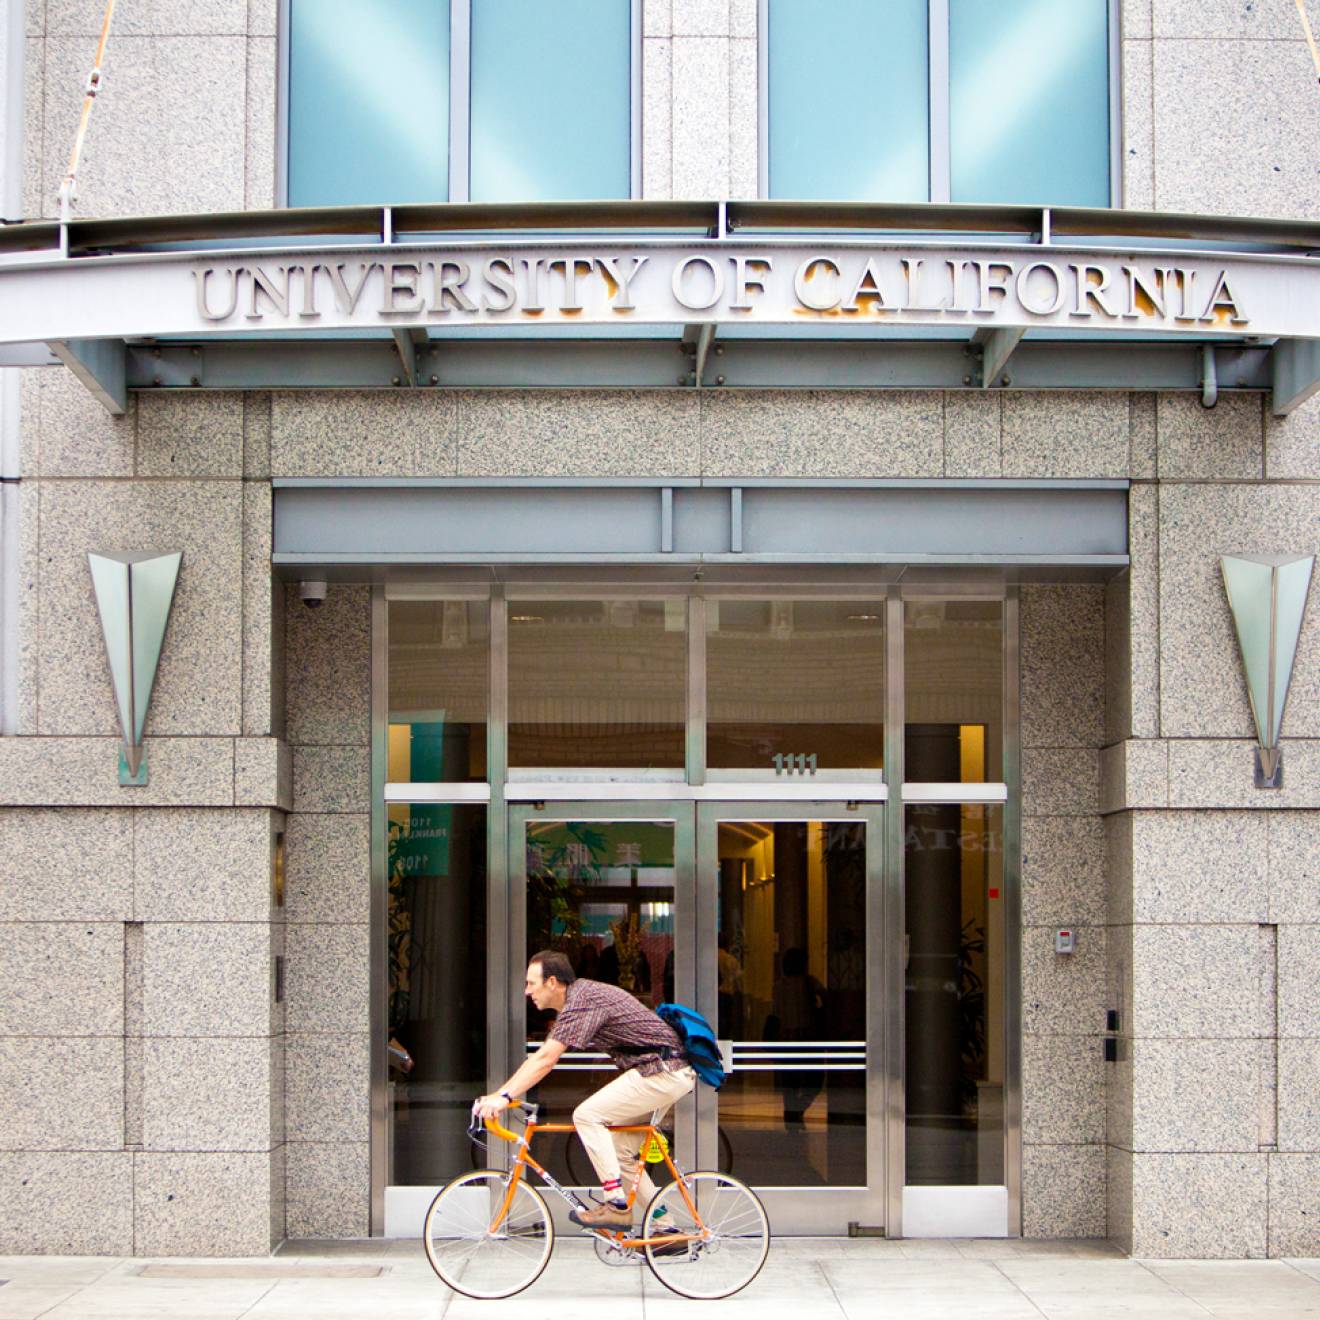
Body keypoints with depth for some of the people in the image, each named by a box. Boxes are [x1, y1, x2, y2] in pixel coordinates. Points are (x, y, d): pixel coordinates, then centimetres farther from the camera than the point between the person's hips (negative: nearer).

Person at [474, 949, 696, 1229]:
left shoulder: (583, 999, -17)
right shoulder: (575, 1001, 14)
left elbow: (545, 1060, -24)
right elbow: (540, 1057, 16)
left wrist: (505, 1097, -26)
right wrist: (496, 1096, 11)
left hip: (661, 1071, -10)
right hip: (671, 1071, 10)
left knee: (587, 1114, -15)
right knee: (622, 1153, 12)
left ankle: (616, 1205, -15)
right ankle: (665, 1229, 16)